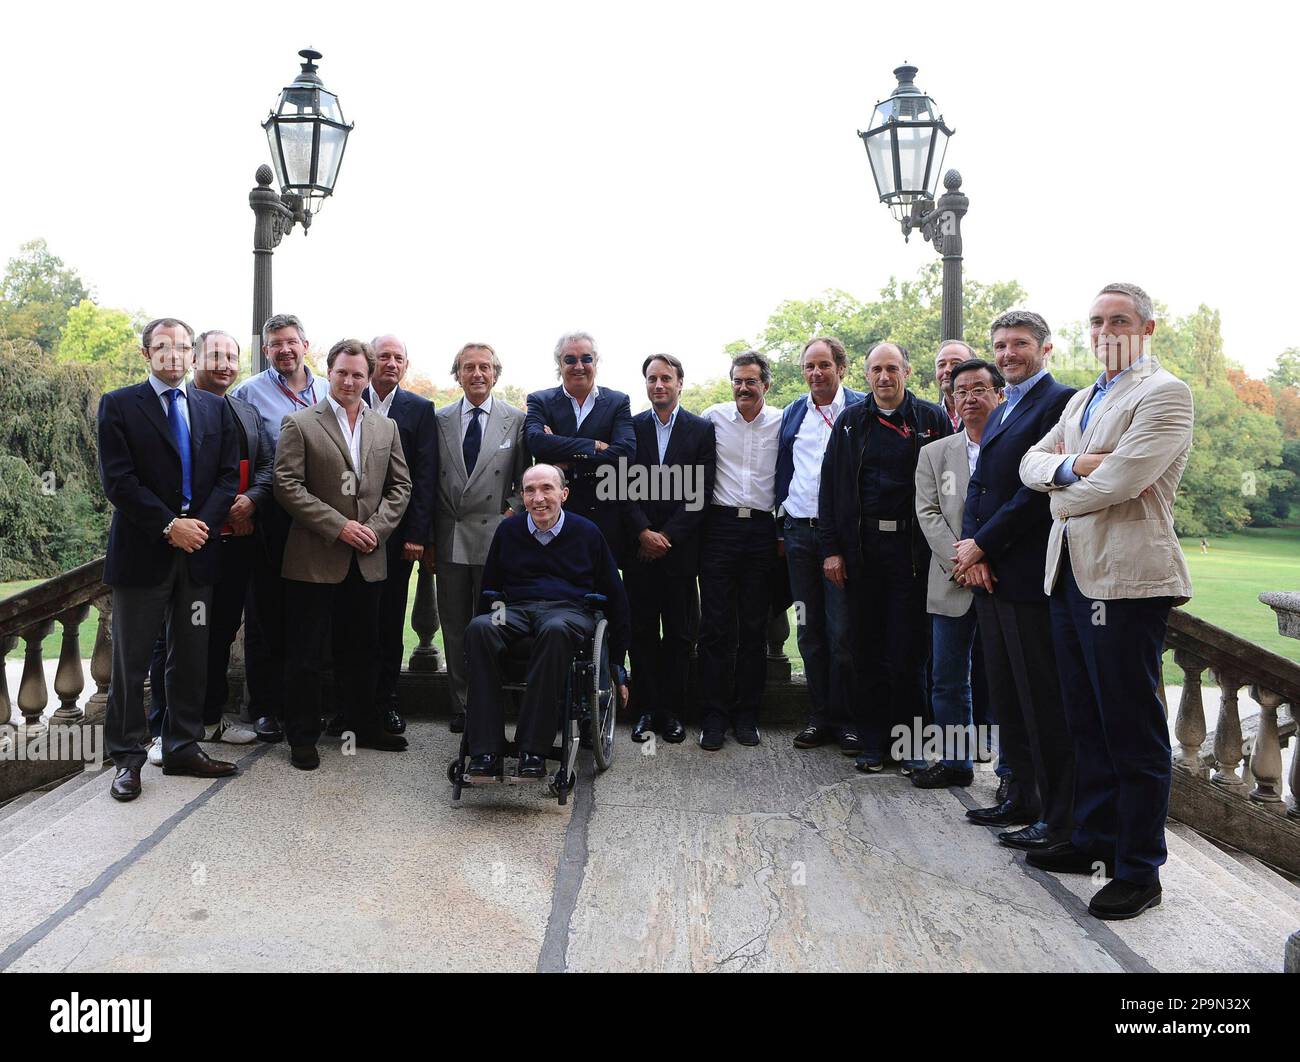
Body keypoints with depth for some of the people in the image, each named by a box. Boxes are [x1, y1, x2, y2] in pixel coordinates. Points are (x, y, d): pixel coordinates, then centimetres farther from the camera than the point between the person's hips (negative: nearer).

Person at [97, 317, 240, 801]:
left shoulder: (215, 408, 10)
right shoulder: (118, 405, -1)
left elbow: (229, 474, 5)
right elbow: (117, 479, -9)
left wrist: (202, 524, -10)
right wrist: (169, 525, -16)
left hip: (198, 548, 4)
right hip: (142, 551, -4)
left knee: (192, 658, 10)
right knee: (131, 660, 3)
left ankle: (183, 748, 20)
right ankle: (127, 756, 13)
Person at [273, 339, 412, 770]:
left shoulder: (386, 427, 10)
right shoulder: (299, 424, -4)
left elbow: (400, 486, 11)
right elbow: (287, 487, -10)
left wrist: (375, 528, -5)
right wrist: (339, 526, -16)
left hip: (368, 559, 4)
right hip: (315, 559, -4)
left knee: (363, 649, 15)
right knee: (308, 652, 4)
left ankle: (365, 725, 29)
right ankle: (302, 737, 16)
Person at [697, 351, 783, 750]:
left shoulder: (781, 422, 4)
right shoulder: (713, 417, 4)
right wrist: (698, 520, 9)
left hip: (762, 530, 1)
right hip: (721, 526, -1)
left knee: (755, 628, 6)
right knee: (716, 626, -2)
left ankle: (746, 714, 15)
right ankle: (713, 717, 5)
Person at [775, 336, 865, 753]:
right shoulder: (792, 414, 13)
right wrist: (781, 529, 12)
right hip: (799, 532, 5)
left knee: (842, 631, -3)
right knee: (809, 630, 9)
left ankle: (846, 719, 8)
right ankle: (819, 716, 18)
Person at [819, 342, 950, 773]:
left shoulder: (931, 419, 2)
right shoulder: (851, 421, 9)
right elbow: (830, 486, 8)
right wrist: (831, 548, 1)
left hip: (914, 548, -2)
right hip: (863, 547, 2)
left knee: (910, 650, 1)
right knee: (869, 650, 8)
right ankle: (873, 741, 17)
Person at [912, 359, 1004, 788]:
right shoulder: (934, 453, 11)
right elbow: (928, 513, 3)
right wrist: (960, 562, -11)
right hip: (952, 584, 3)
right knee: (948, 679, 8)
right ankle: (955, 761, 21)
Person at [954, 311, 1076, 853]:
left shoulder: (1059, 401, -8)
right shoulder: (1000, 413, 21)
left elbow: (1040, 487, -16)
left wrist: (983, 545, -13)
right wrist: (970, 548, -1)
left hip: (1029, 575, -9)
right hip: (988, 573, 9)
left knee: (1043, 701, -3)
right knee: (1007, 695, 14)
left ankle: (1059, 817, 6)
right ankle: (1021, 798, 25)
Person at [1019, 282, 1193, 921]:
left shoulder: (1164, 394, -8)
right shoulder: (1083, 400, 20)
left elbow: (1118, 482, -20)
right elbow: (1031, 463, 11)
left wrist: (1061, 496, -2)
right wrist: (1072, 467, -10)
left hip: (1125, 579, -8)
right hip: (1070, 574, 9)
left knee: (1133, 730, -1)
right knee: (1088, 723, 17)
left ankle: (1138, 871, 9)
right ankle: (1094, 839, 30)